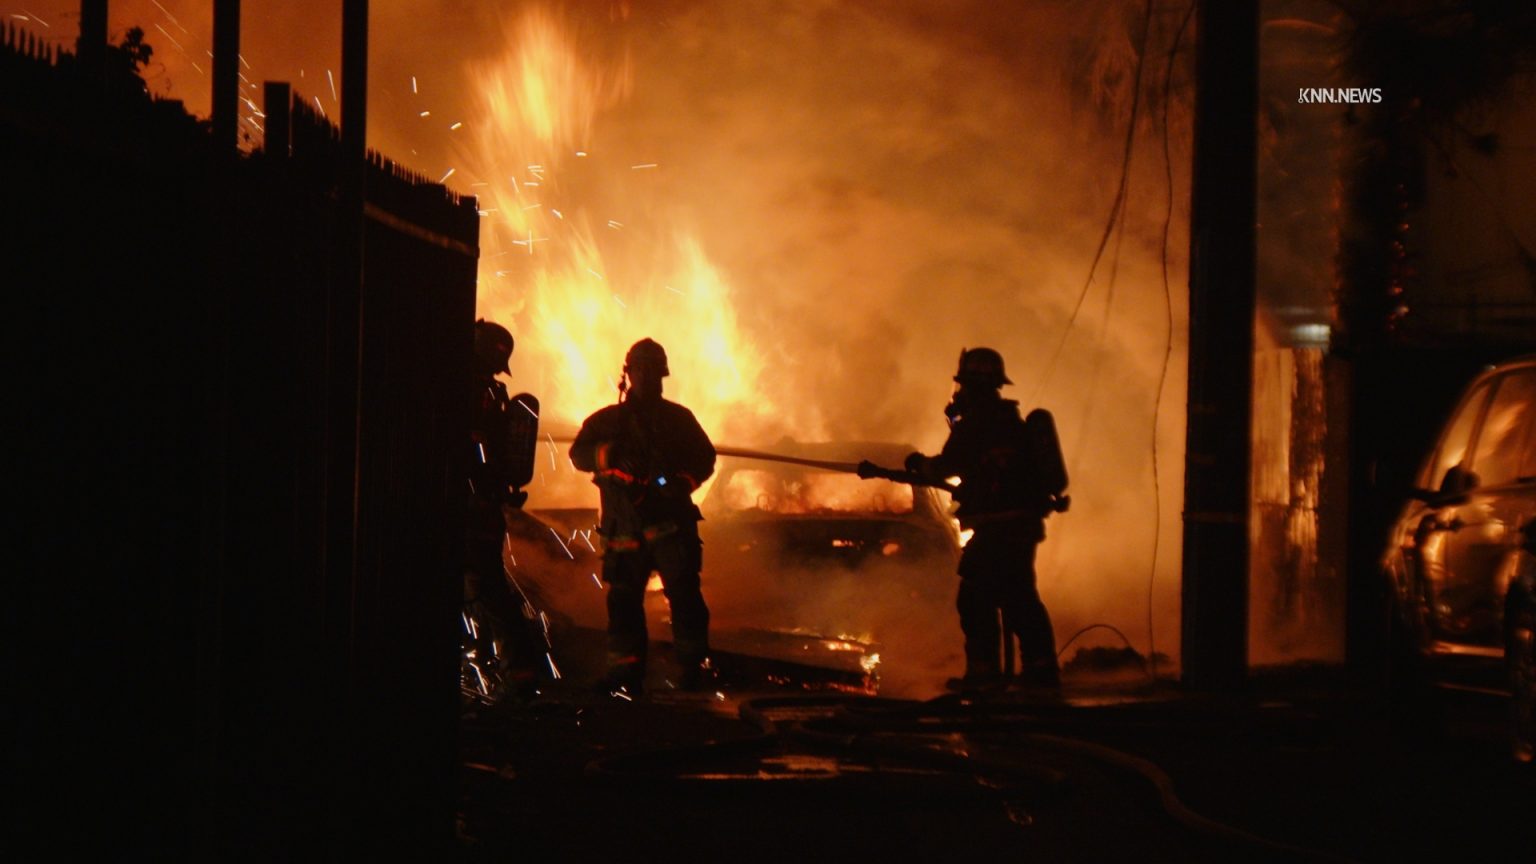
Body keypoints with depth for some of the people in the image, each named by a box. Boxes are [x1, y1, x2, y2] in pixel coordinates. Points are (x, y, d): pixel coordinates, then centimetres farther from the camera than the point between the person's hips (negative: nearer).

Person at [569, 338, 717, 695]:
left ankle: (694, 666, -9)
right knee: (624, 600, 0)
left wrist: (683, 481, -8)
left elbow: (704, 456, 13)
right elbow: (579, 453, 0)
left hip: (670, 522, -1)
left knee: (684, 592, -11)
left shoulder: (677, 417, 17)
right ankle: (625, 674, 6)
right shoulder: (607, 420, 15)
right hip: (625, 527, 1)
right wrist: (609, 454, -23)